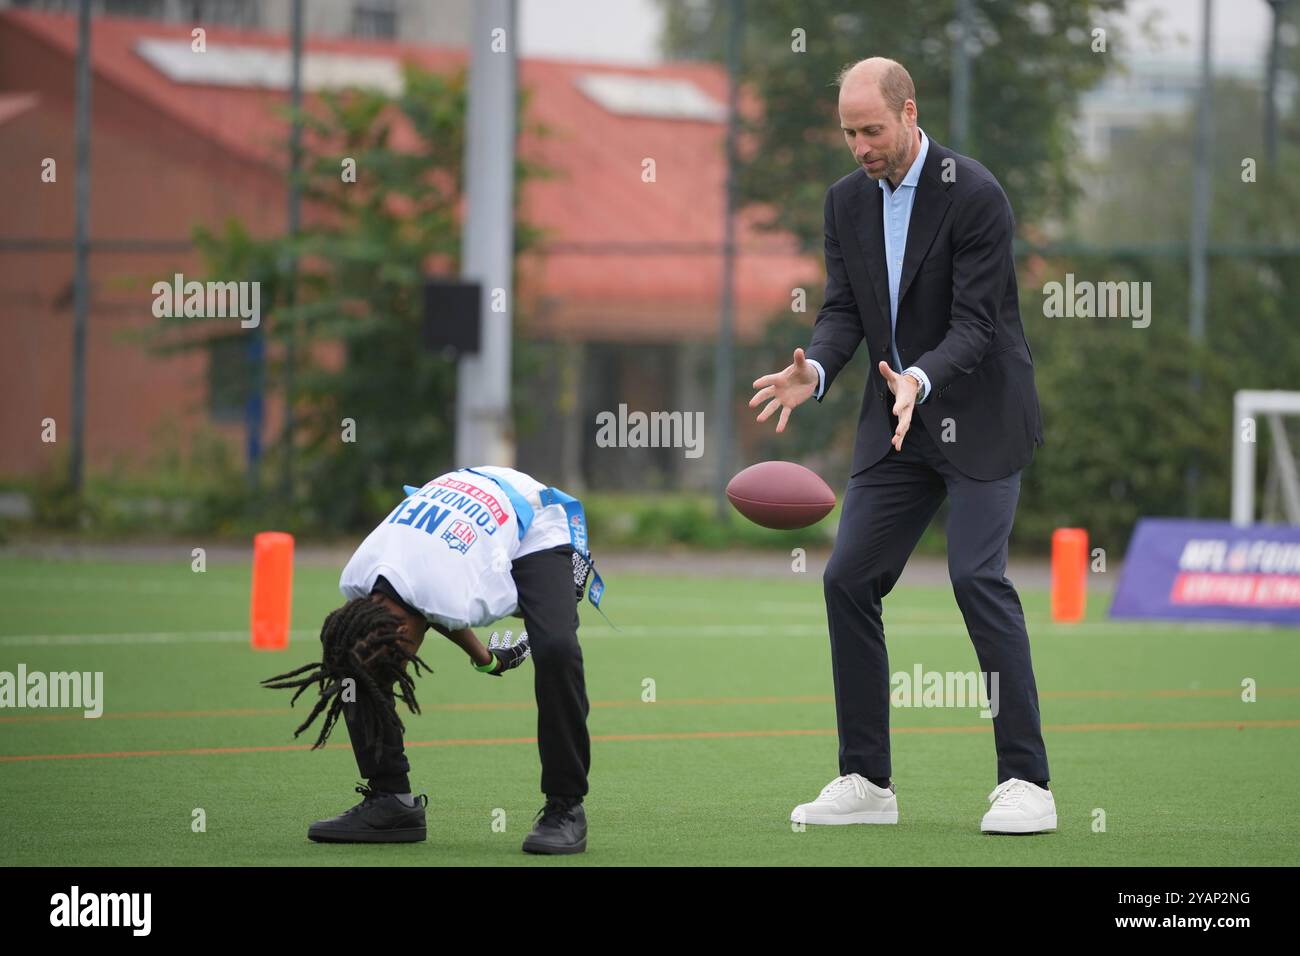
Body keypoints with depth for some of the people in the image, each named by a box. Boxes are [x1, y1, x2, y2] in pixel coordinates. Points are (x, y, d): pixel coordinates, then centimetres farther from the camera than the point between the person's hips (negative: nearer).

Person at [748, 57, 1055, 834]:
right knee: (848, 579, 0)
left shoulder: (975, 195, -17)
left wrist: (919, 379, -38)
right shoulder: (848, 200, 4)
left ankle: (1026, 782, -15)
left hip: (979, 416, -7)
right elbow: (844, 310, 2)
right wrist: (815, 372, -20)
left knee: (978, 576, -18)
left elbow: (974, 323, -20)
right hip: (897, 423, 7)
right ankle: (867, 782, 8)